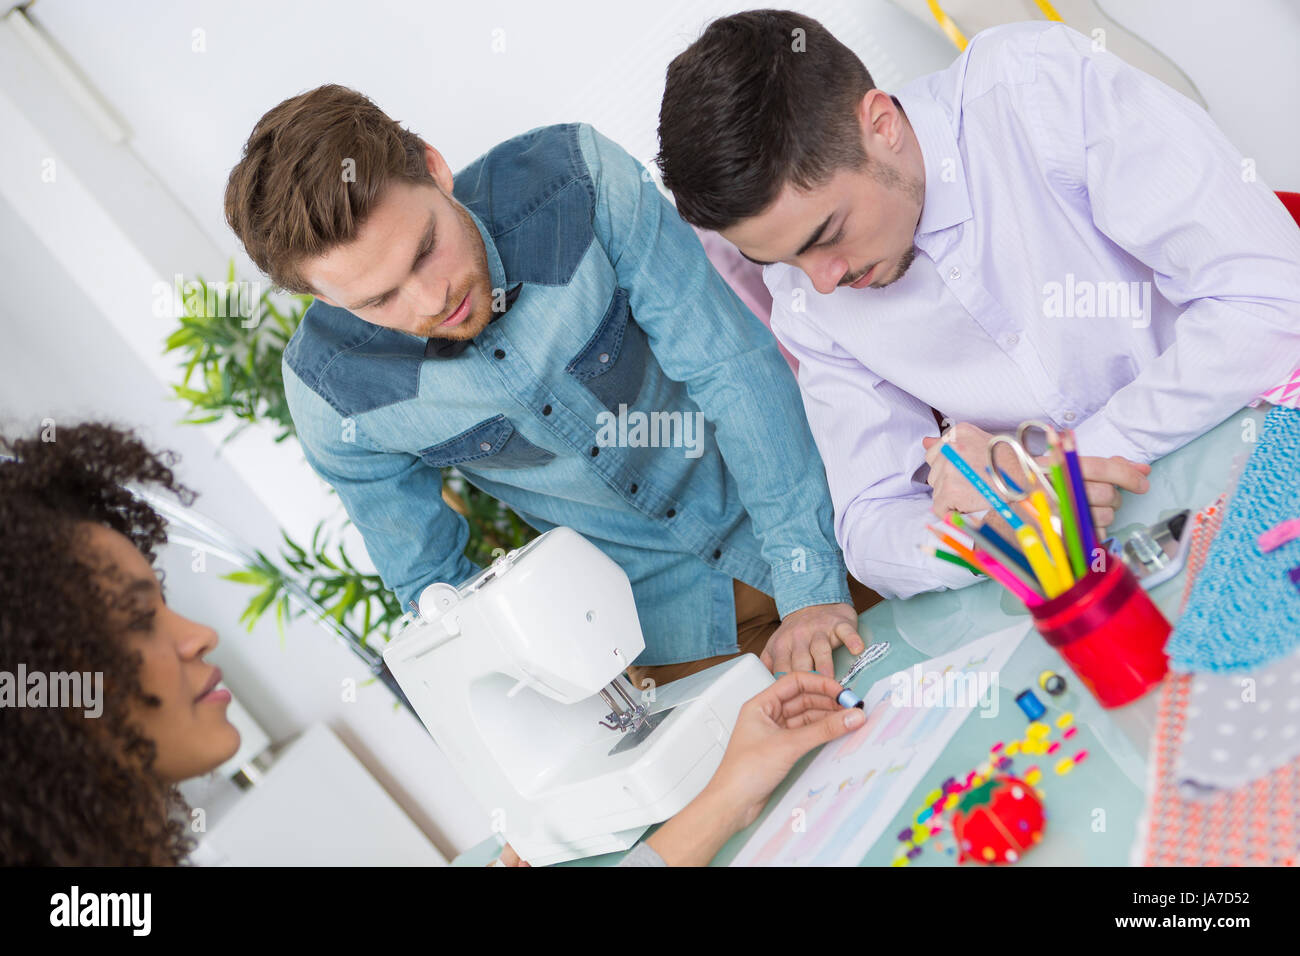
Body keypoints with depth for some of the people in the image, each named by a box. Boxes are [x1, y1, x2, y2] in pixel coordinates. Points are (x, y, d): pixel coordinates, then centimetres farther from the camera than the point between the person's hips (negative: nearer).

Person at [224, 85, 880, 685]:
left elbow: (736, 367, -25)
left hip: (765, 504, -1)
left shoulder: (578, 179, -28)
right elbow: (432, 582, -7)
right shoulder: (331, 393, -21)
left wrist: (812, 583, -29)